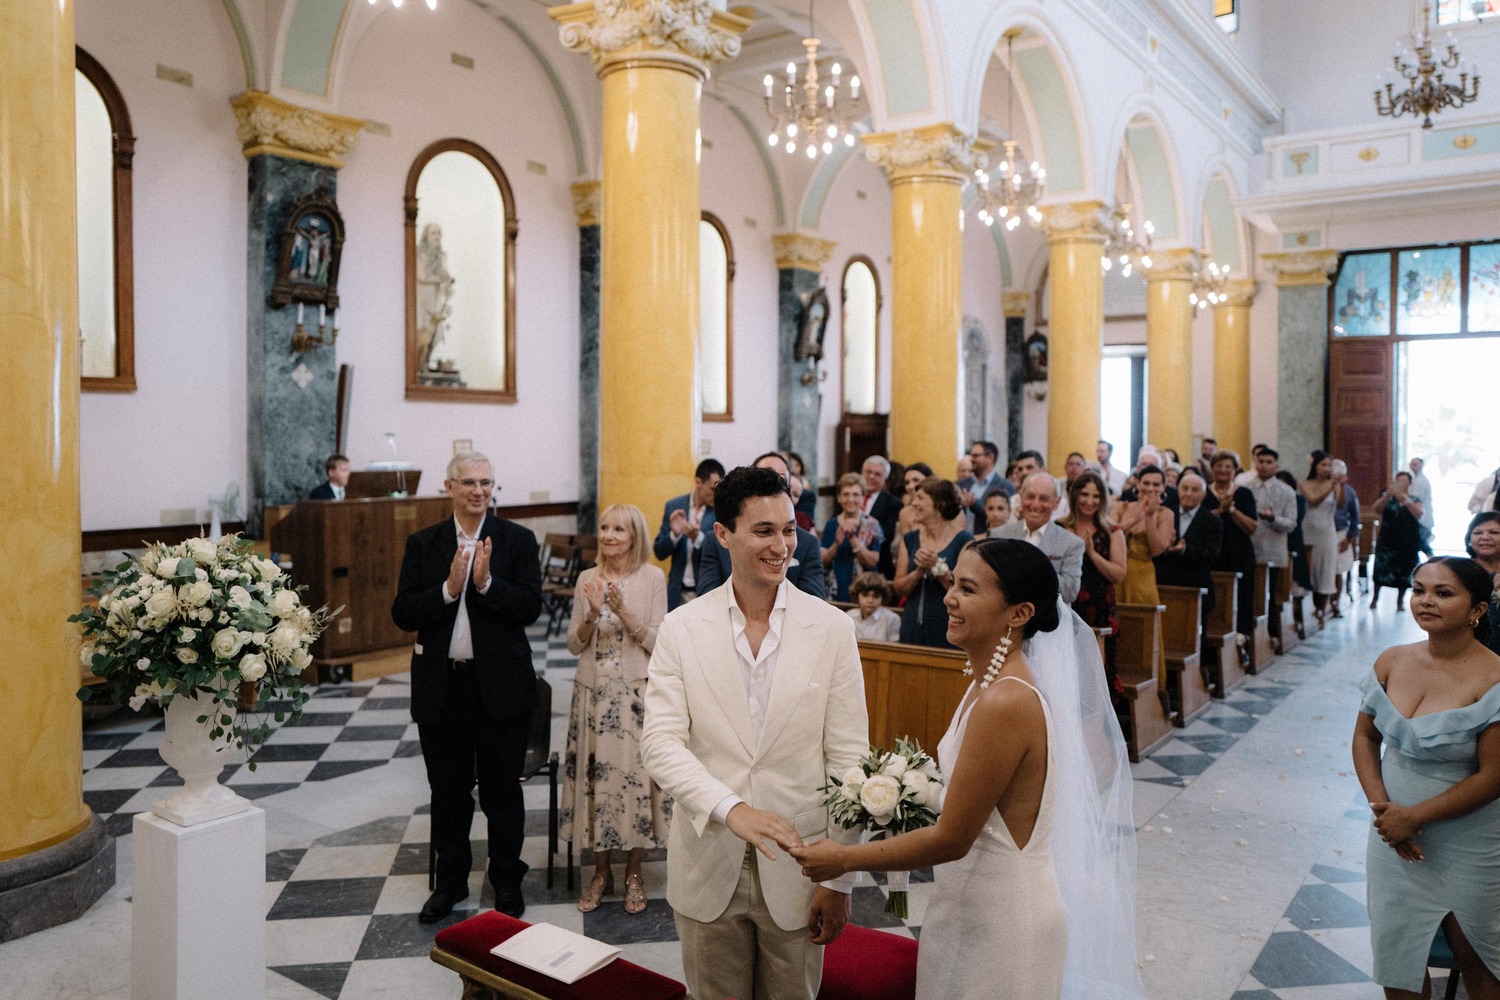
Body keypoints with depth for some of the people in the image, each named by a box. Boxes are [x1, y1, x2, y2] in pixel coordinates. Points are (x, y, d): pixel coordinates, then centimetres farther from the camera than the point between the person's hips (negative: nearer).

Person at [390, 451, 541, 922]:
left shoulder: (518, 540, -2)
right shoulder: (422, 543, 4)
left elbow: (530, 608, -9)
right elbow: (402, 613, -4)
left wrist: (486, 582, -22)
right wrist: (448, 589, -18)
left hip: (500, 685, -2)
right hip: (441, 686, 2)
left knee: (503, 791, 10)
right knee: (448, 792, 15)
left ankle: (507, 881, 28)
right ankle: (450, 881, 33)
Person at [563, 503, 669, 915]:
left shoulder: (652, 578, -5)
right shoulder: (587, 578, 5)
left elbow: (657, 643, -8)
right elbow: (574, 645, 3)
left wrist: (623, 612, -21)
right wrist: (592, 614, -15)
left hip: (637, 694, -3)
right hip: (594, 692, 3)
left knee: (635, 776, 3)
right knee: (595, 776, 7)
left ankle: (633, 873, 21)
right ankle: (601, 872, 24)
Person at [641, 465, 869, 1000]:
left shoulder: (832, 628, -6)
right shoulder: (681, 627, -5)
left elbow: (848, 759, -5)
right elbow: (660, 742, -11)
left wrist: (838, 879, -6)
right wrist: (732, 808, -27)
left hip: (795, 866, 0)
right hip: (706, 867, 1)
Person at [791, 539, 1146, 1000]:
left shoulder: (1005, 702, -28)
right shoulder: (992, 681, 1)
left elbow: (951, 839, -22)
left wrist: (844, 858, -13)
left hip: (1004, 922, -8)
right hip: (980, 902, 9)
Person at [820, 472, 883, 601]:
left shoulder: (871, 525, 0)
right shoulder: (831, 524, 6)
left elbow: (872, 562, -9)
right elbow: (823, 561, 0)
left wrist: (853, 538, -18)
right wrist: (837, 543, -17)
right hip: (834, 590, 2)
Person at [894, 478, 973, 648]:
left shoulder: (963, 540, -6)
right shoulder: (909, 540, 8)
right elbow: (900, 588, 4)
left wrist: (938, 567, -18)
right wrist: (919, 571, -13)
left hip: (947, 629, -4)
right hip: (913, 627, 4)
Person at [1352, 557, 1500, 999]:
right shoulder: (1392, 662, -4)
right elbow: (1365, 735, 4)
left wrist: (1414, 816, -17)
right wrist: (1381, 805, -8)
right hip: (1395, 832, 4)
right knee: (1395, 951, 15)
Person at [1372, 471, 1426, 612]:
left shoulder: (1414, 500, 6)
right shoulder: (1387, 498, 4)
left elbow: (1418, 514, -14)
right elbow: (1377, 508, -15)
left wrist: (1405, 500, -29)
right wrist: (1387, 496, -32)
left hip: (1408, 541, 1)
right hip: (1387, 540, -1)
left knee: (1404, 572, 3)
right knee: (1380, 569, -8)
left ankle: (1400, 601, 16)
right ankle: (1374, 598, 6)